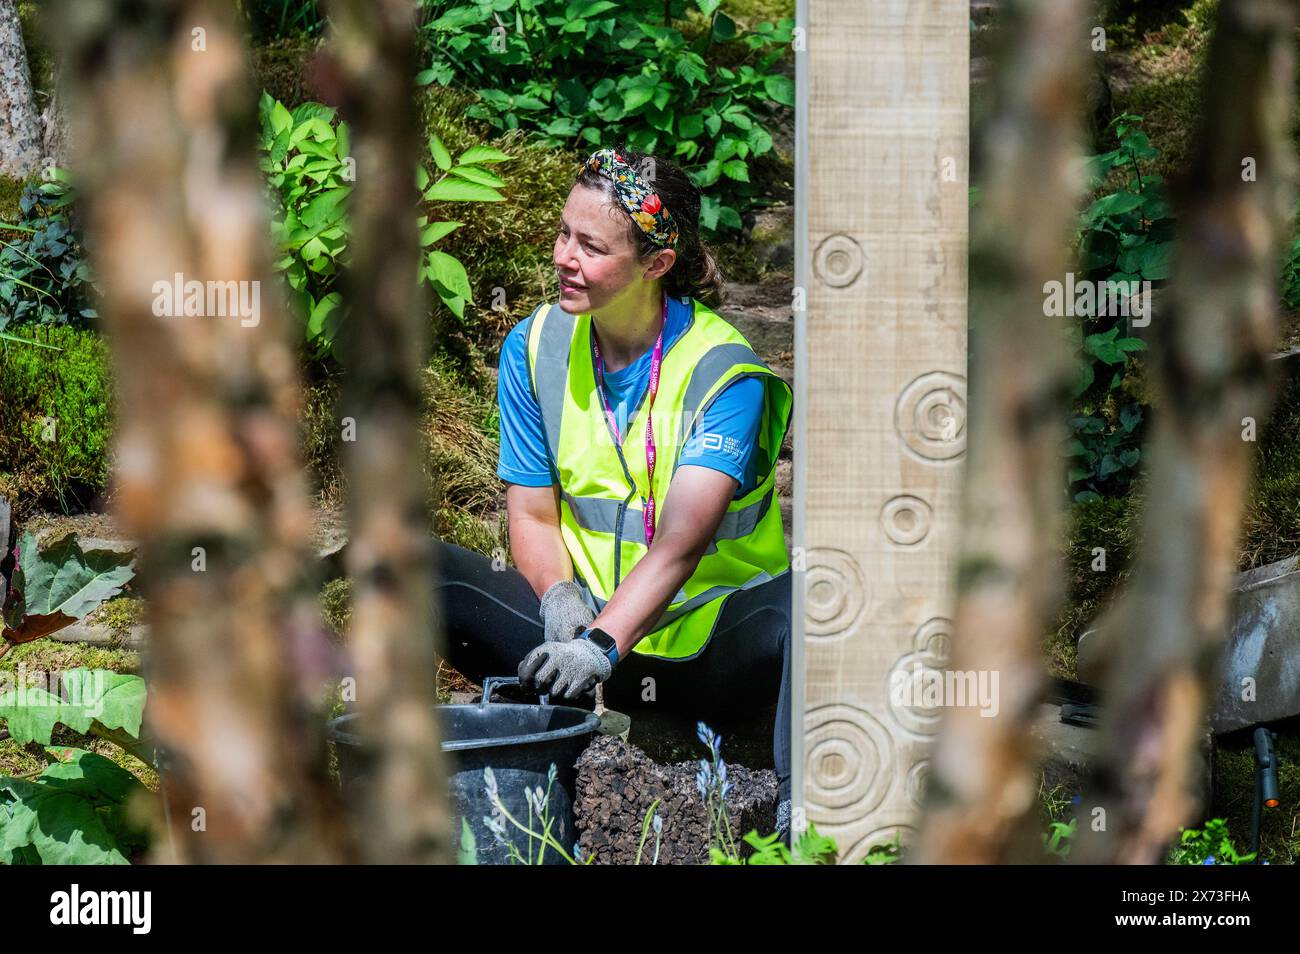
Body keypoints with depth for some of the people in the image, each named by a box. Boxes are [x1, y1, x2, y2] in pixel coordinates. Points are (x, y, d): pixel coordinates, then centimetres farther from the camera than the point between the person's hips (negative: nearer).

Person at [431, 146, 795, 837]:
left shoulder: (724, 370, -14)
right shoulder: (535, 347, 1)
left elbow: (680, 541, -27)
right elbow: (532, 516, 3)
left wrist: (603, 644, -42)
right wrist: (559, 597, -20)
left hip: (714, 644, -4)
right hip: (589, 625, 4)